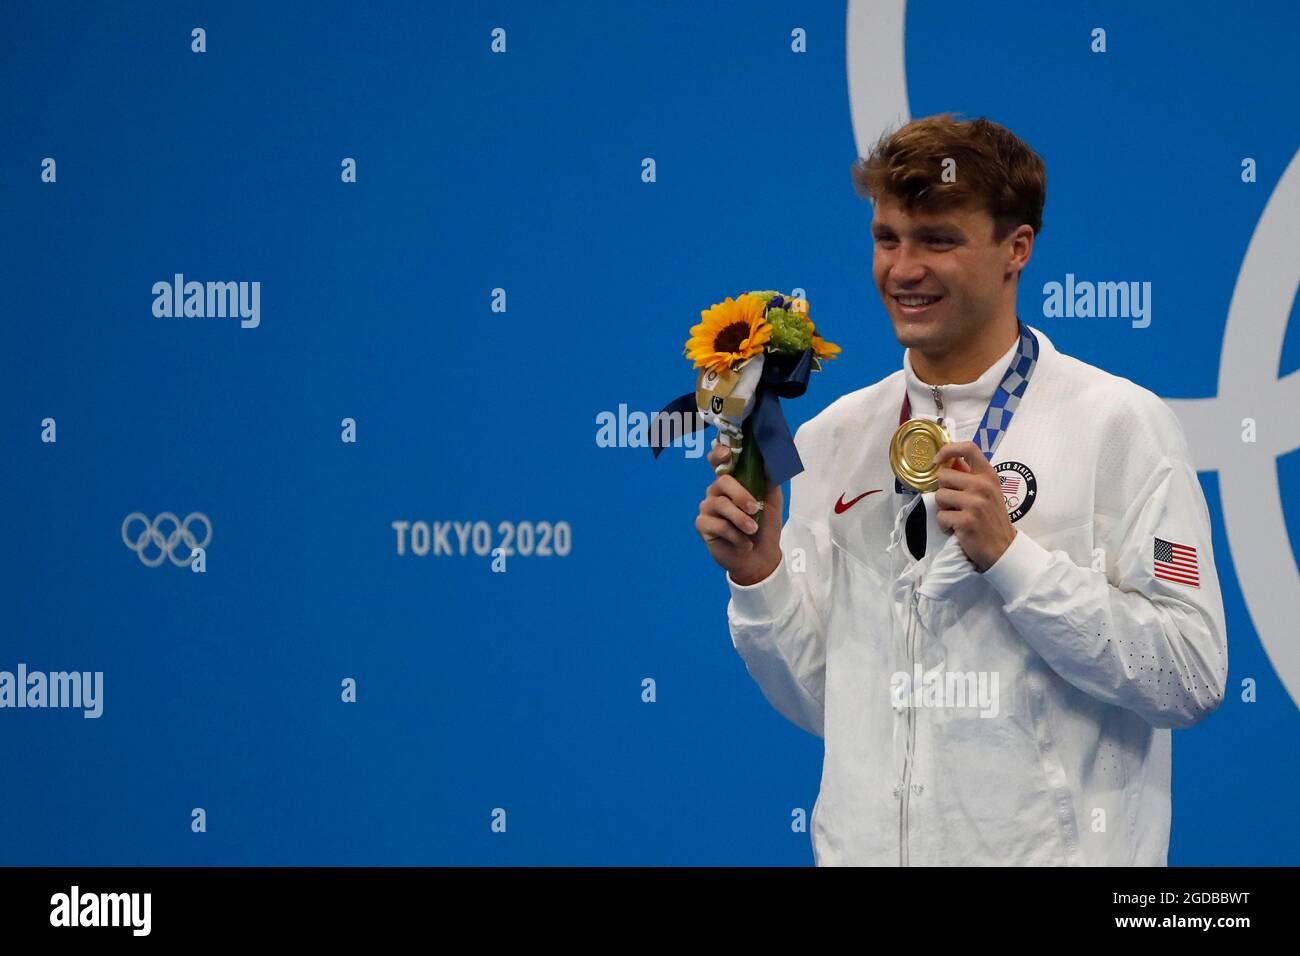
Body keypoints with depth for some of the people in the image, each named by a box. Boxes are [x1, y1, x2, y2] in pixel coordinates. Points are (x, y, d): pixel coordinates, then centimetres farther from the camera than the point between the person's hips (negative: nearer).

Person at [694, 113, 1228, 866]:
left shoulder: (1120, 423, -8)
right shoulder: (835, 437, 5)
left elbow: (1189, 678, -15)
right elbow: (820, 701, 8)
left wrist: (1007, 555, -19)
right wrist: (759, 574, -7)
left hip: (1049, 850, -4)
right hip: (864, 844, 4)